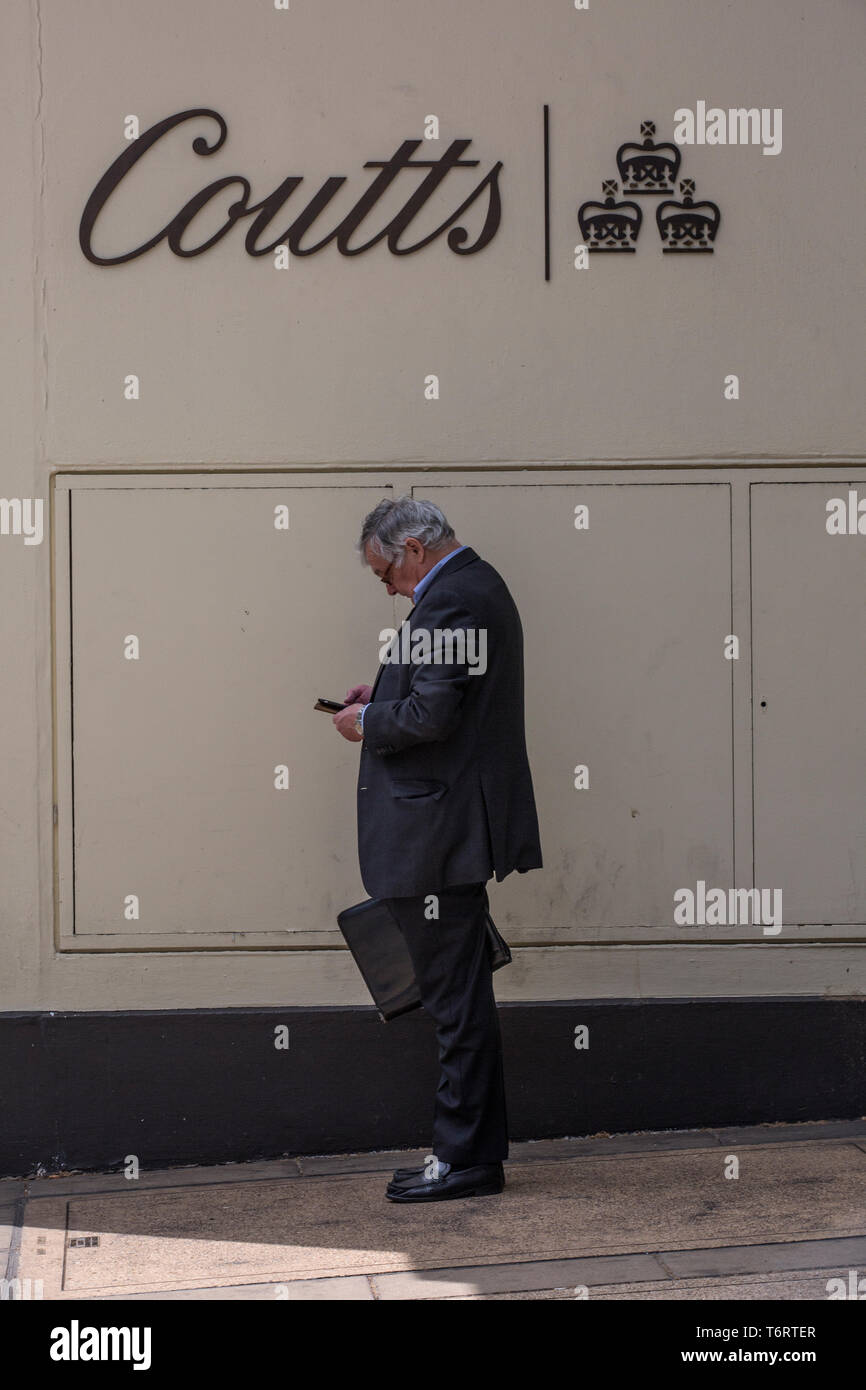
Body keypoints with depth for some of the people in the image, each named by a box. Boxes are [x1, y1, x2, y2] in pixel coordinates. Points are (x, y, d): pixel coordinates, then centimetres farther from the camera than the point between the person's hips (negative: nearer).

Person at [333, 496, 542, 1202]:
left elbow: (431, 716, -23)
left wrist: (367, 722, -7)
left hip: (440, 835, -11)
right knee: (462, 995, 15)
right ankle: (477, 1149, 22)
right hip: (455, 831, 11)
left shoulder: (449, 601, -17)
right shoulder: (479, 584, 16)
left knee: (457, 998, -4)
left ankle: (465, 1158, 3)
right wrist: (385, 698, 13)